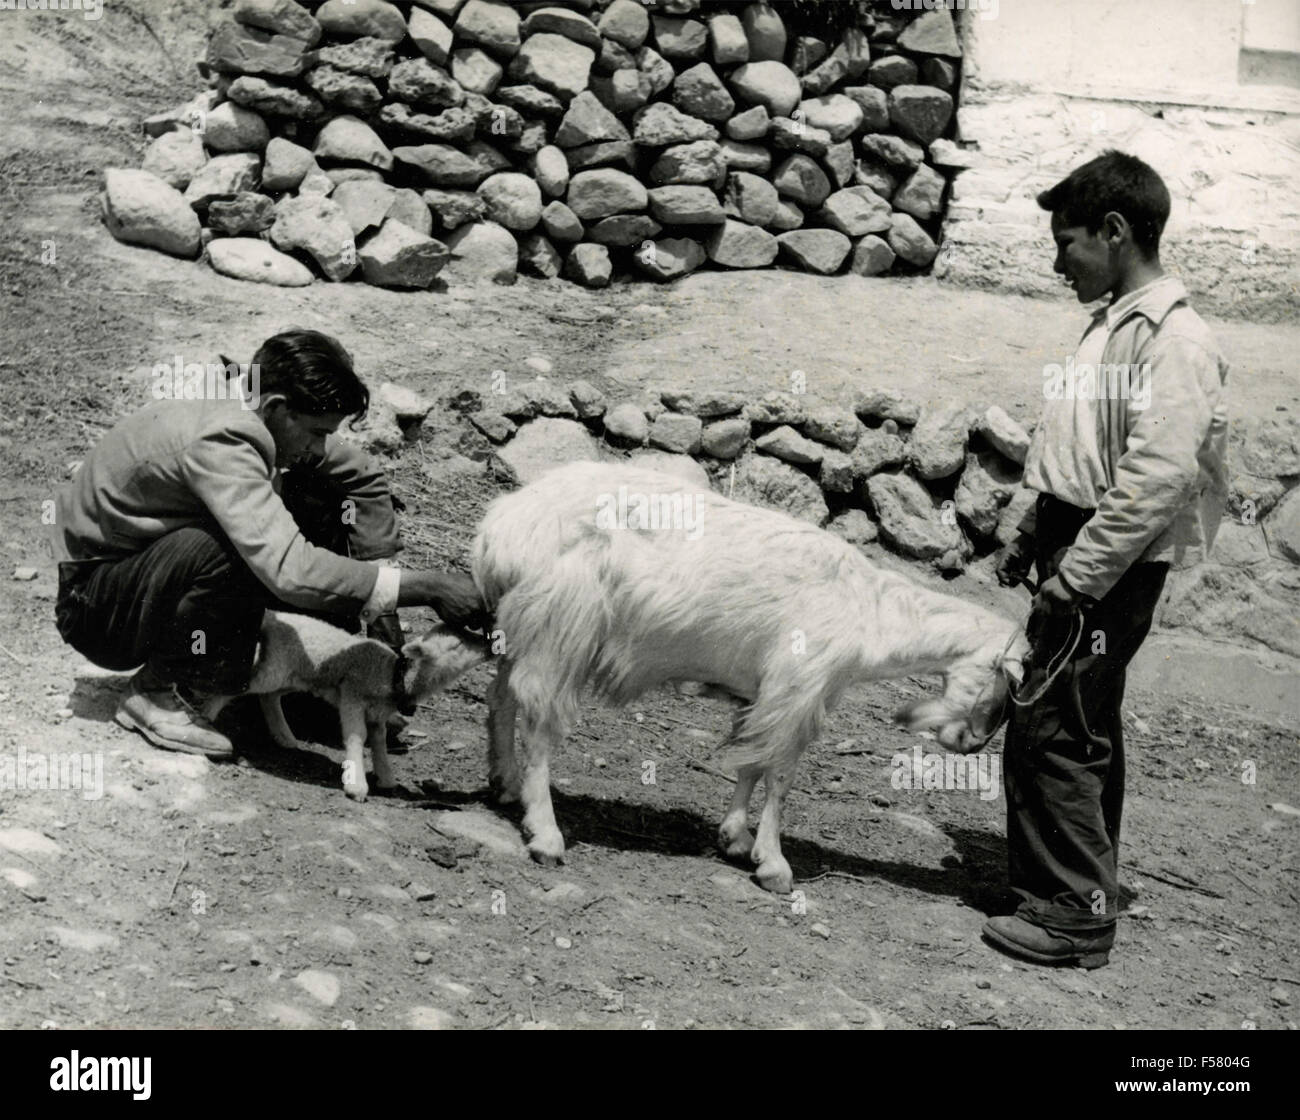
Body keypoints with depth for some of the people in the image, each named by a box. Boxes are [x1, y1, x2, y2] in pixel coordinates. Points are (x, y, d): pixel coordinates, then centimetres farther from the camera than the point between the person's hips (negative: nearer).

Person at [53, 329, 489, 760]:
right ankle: (155, 693, -16)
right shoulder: (219, 440, -35)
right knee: (231, 553, -36)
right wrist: (426, 587, -41)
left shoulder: (267, 414, -8)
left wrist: (380, 599, -2)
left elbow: (363, 477, 7)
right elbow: (289, 571, -45)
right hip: (92, 607, -8)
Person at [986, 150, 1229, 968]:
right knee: (1087, 732, 16)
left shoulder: (1172, 339, -16)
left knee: (1051, 732, -8)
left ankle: (1076, 915, -1)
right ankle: (1085, 888, 26)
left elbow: (1158, 477, -23)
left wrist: (1077, 577, -22)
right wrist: (1035, 539, 15)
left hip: (1112, 571, -10)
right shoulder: (1116, 325, 14)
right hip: (1086, 558, 10)